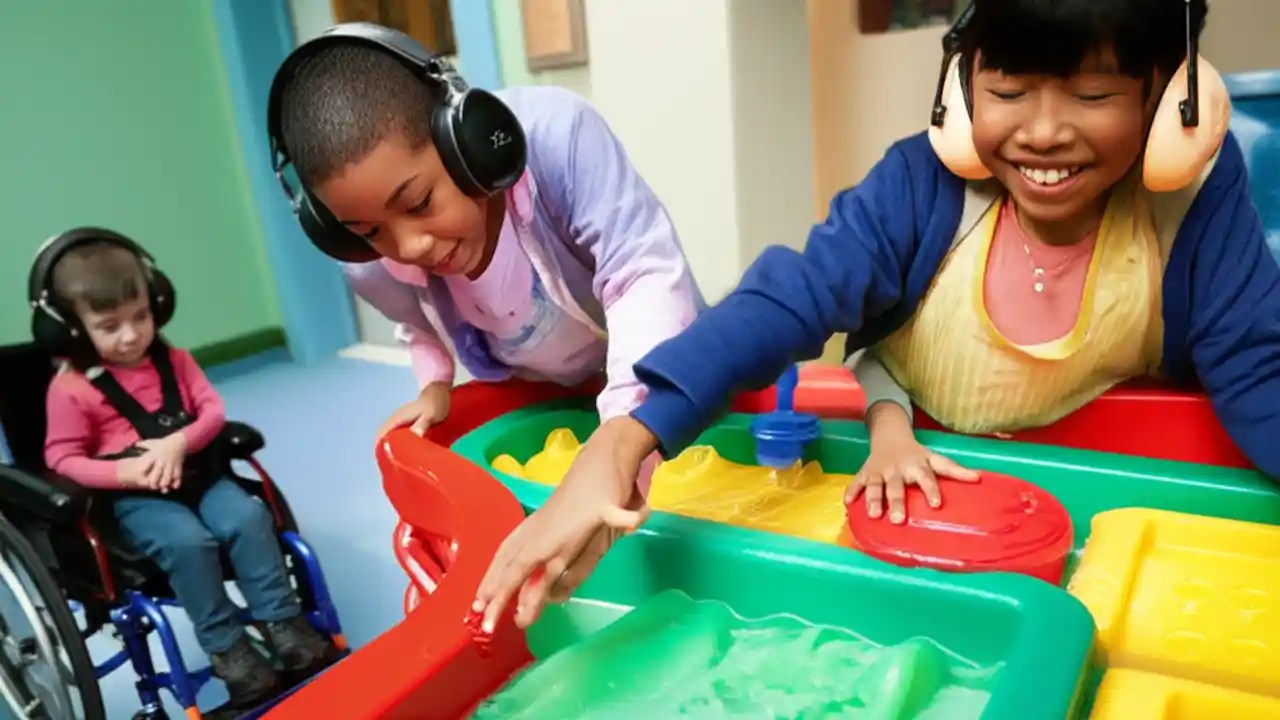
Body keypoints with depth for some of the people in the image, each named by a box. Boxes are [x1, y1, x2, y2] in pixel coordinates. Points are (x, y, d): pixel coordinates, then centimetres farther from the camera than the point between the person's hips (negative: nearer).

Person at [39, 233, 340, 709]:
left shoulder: (173, 361, 7)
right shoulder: (70, 388, -6)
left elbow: (212, 410, 4)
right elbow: (63, 458, -4)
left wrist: (180, 443, -16)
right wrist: (123, 473, -21)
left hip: (199, 475, 4)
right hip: (134, 498, -4)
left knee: (249, 517, -22)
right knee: (188, 541, -30)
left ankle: (281, 620, -10)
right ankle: (226, 647, -15)